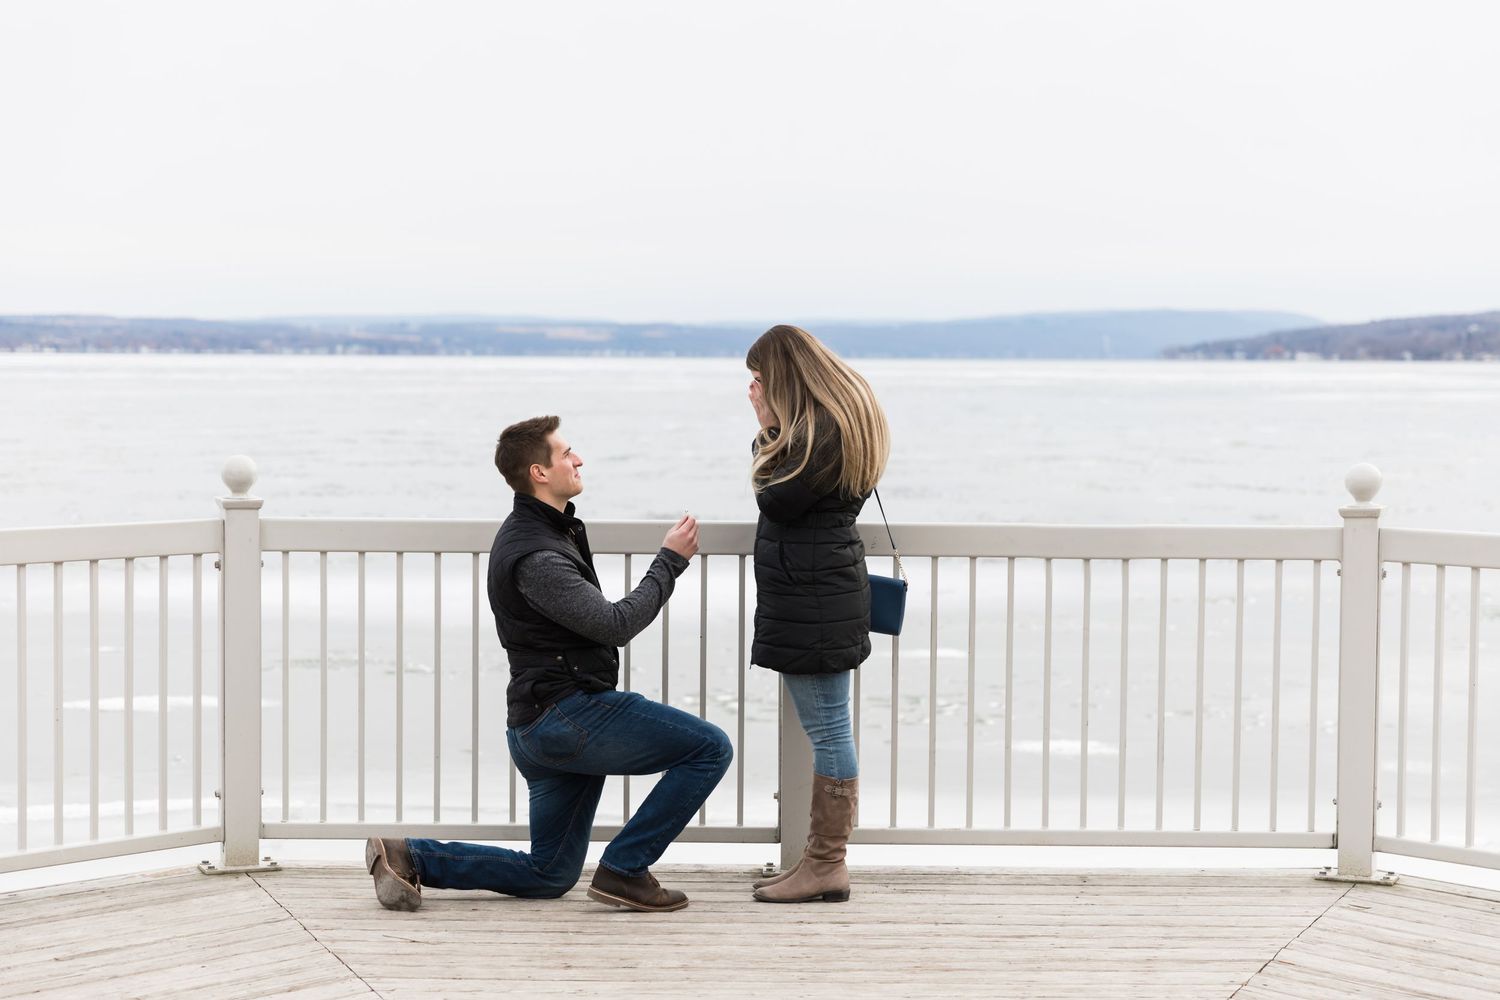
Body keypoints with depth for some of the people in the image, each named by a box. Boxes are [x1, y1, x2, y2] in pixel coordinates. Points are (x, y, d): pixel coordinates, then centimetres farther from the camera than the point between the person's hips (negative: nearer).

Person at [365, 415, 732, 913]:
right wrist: (669, 561, -10)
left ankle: (408, 857, 7)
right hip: (569, 714, -10)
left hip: (538, 725, 10)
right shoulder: (535, 557, -18)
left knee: (548, 875, 16)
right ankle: (623, 869, -9)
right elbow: (615, 625, -19)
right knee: (710, 747, -11)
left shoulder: (547, 529, 15)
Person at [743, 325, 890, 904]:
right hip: (818, 594, 11)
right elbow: (790, 497, 17)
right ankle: (821, 861, 18)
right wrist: (773, 428, 7)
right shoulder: (834, 418, 18)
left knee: (828, 730, -6)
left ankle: (827, 866, -2)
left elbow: (778, 501, -16)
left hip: (814, 600, -11)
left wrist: (769, 431, -6)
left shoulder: (823, 429, -15)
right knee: (827, 730, 12)